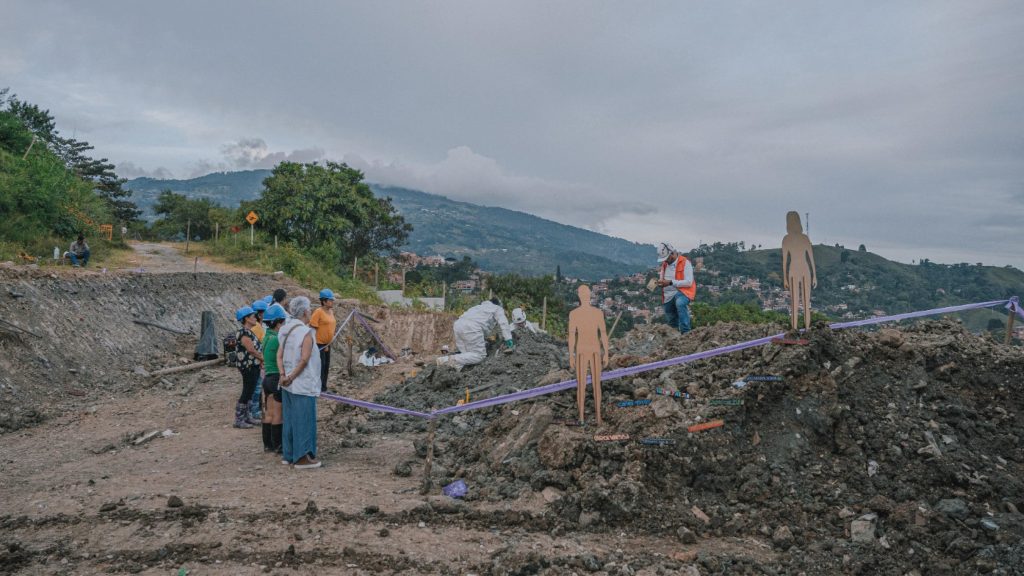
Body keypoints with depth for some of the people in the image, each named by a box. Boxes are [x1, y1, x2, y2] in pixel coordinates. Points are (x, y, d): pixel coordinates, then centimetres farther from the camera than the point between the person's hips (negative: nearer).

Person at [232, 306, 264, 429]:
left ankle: (245, 417, 23)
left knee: (249, 392, 15)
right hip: (248, 366, -10)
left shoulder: (248, 331, 14)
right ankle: (238, 420, 3)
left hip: (253, 366, 10)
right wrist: (262, 358, -9)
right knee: (246, 393, -4)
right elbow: (251, 349, -20)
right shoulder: (244, 333, -17)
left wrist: (261, 359, 5)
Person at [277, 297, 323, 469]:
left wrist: (283, 375, -4)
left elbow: (279, 356, 5)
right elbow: (304, 360, -22)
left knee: (290, 419, 16)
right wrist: (292, 377, -12)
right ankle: (302, 458, 7)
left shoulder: (286, 331, 8)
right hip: (303, 385, -8)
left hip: (288, 385, 8)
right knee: (304, 420, 1)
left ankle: (289, 454, 26)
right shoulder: (306, 333, -16)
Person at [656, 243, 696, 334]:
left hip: (682, 292, -7)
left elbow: (689, 282, -18)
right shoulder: (664, 264, 9)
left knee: (680, 303, -39)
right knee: (671, 322, 12)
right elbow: (661, 276, 20)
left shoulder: (685, 263, -11)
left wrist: (671, 282, -25)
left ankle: (685, 332, -35)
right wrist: (660, 282, -6)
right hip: (668, 296, 7)